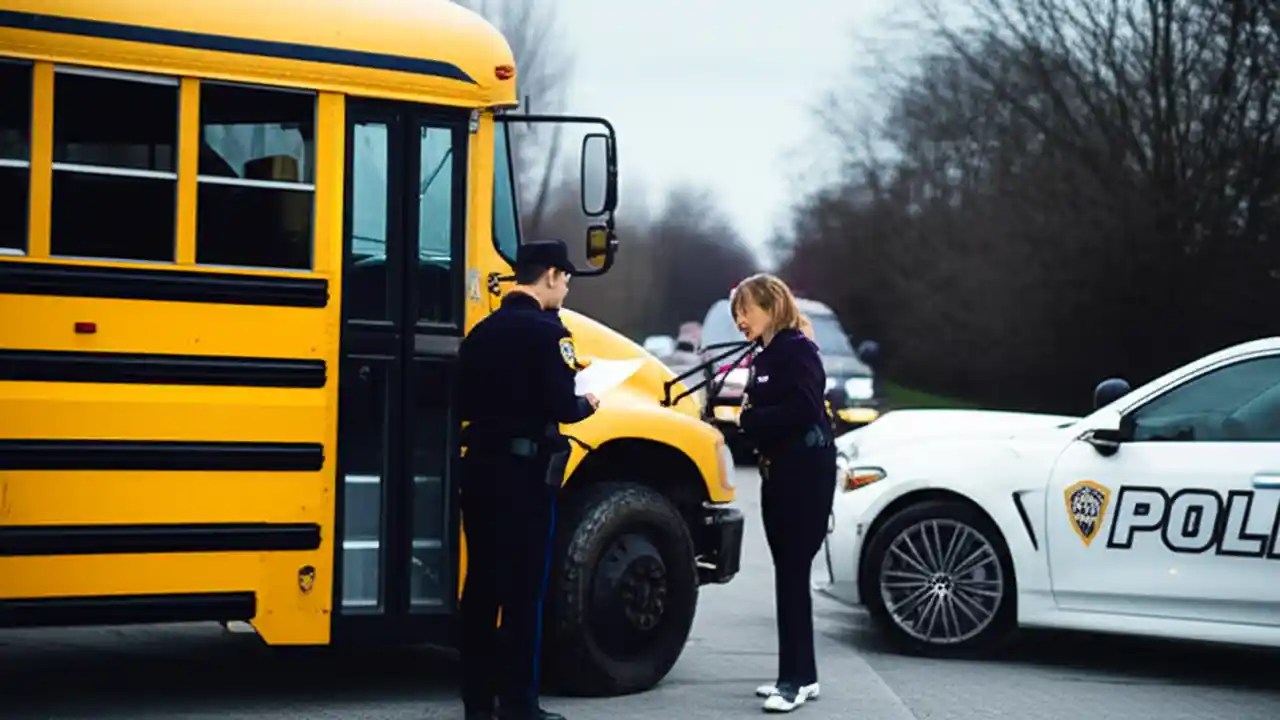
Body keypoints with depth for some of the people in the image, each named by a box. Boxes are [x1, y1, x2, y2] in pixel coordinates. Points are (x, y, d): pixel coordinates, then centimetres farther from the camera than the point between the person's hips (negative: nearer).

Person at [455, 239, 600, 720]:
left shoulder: (481, 330, 9)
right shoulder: (546, 331, -11)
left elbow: (464, 403, 9)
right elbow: (561, 406, -18)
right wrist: (587, 405, 2)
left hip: (480, 465, 7)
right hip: (525, 470, -7)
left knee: (481, 581, 11)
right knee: (524, 586, -1)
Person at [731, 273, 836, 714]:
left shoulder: (796, 350, -11)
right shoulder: (766, 357, 16)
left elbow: (804, 408, -23)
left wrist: (751, 419, -13)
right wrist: (748, 418, -6)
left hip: (806, 474, -10)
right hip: (779, 473, 10)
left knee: (793, 573, -10)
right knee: (788, 573, 11)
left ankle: (794, 680, -9)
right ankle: (802, 675, 18)